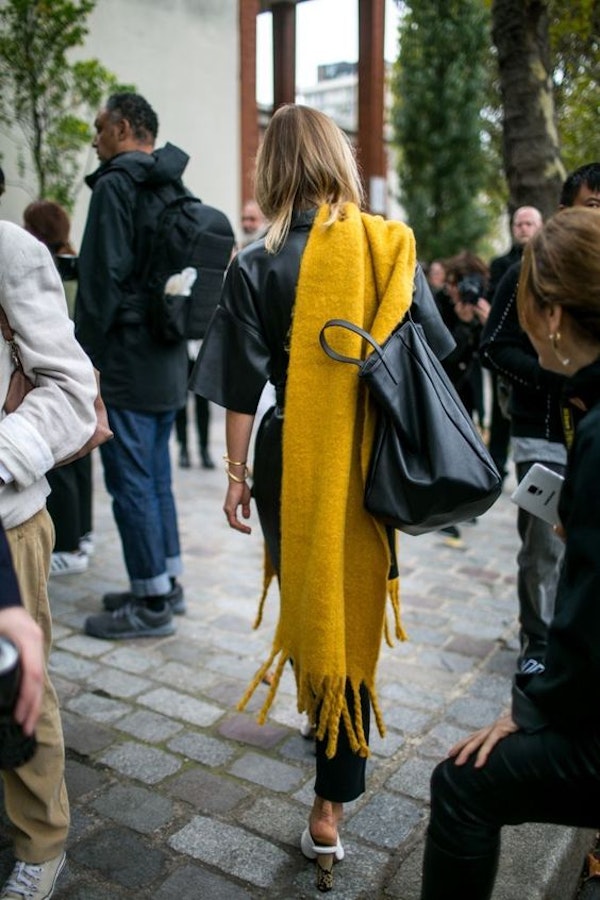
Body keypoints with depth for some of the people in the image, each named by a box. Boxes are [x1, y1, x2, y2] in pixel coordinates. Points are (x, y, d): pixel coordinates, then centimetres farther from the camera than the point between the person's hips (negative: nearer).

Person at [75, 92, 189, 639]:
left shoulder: (116, 185, -10)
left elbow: (102, 278, -16)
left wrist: (86, 358, -10)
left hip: (126, 362, -9)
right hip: (169, 361, 9)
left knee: (130, 481, -2)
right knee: (155, 475, 15)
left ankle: (152, 604, 6)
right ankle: (167, 583, 26)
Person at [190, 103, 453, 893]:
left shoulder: (257, 267, -7)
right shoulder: (392, 248, -1)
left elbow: (243, 389, -6)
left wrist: (236, 474, 4)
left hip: (296, 465, -1)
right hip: (373, 464, 2)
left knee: (307, 596, 19)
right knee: (354, 608, 10)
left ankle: (320, 705, 43)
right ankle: (333, 801, 18)